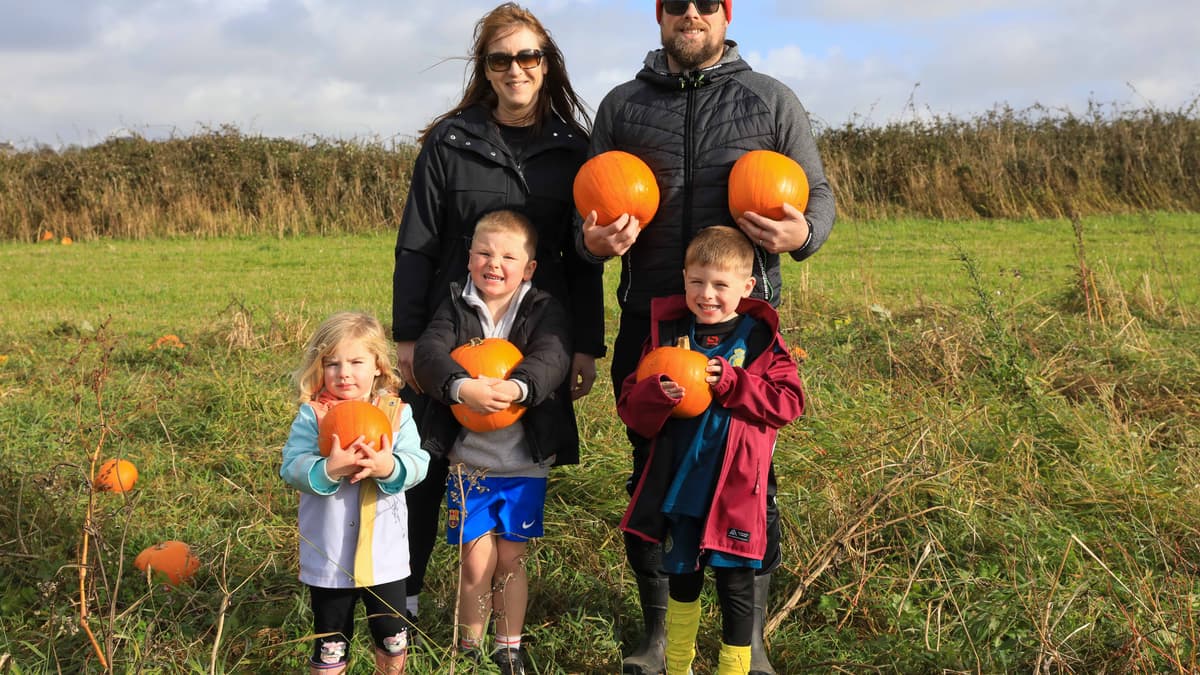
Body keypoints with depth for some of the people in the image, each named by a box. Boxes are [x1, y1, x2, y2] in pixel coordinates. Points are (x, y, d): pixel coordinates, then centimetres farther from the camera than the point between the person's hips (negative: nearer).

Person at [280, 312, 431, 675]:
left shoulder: (397, 413, -3)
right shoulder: (311, 415, -8)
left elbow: (418, 464, -11)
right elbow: (291, 468, -14)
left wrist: (389, 467, -31)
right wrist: (329, 469, -31)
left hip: (384, 553, 1)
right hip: (328, 556, -1)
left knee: (394, 637, 14)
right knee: (331, 642, 14)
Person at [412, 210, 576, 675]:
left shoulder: (544, 311, -2)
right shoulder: (456, 309, 1)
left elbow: (552, 358, -21)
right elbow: (429, 353, -17)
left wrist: (517, 387, -42)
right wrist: (462, 386, -37)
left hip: (525, 463, 0)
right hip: (467, 460, 0)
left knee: (511, 558, 11)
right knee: (477, 561, 3)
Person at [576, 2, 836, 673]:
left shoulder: (773, 101, 5)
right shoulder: (622, 105, 9)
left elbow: (819, 192, 8)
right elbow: (590, 211, 12)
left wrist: (803, 233, -14)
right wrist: (594, 241, -11)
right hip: (649, 319, 2)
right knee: (653, 473, 9)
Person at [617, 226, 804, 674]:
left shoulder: (760, 338, -5)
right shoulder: (666, 333, -1)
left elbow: (789, 402, -12)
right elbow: (631, 408, -3)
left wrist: (731, 382, -21)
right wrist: (658, 393, -24)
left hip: (734, 491, -2)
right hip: (678, 486, 3)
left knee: (735, 588, 7)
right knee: (681, 581, 20)